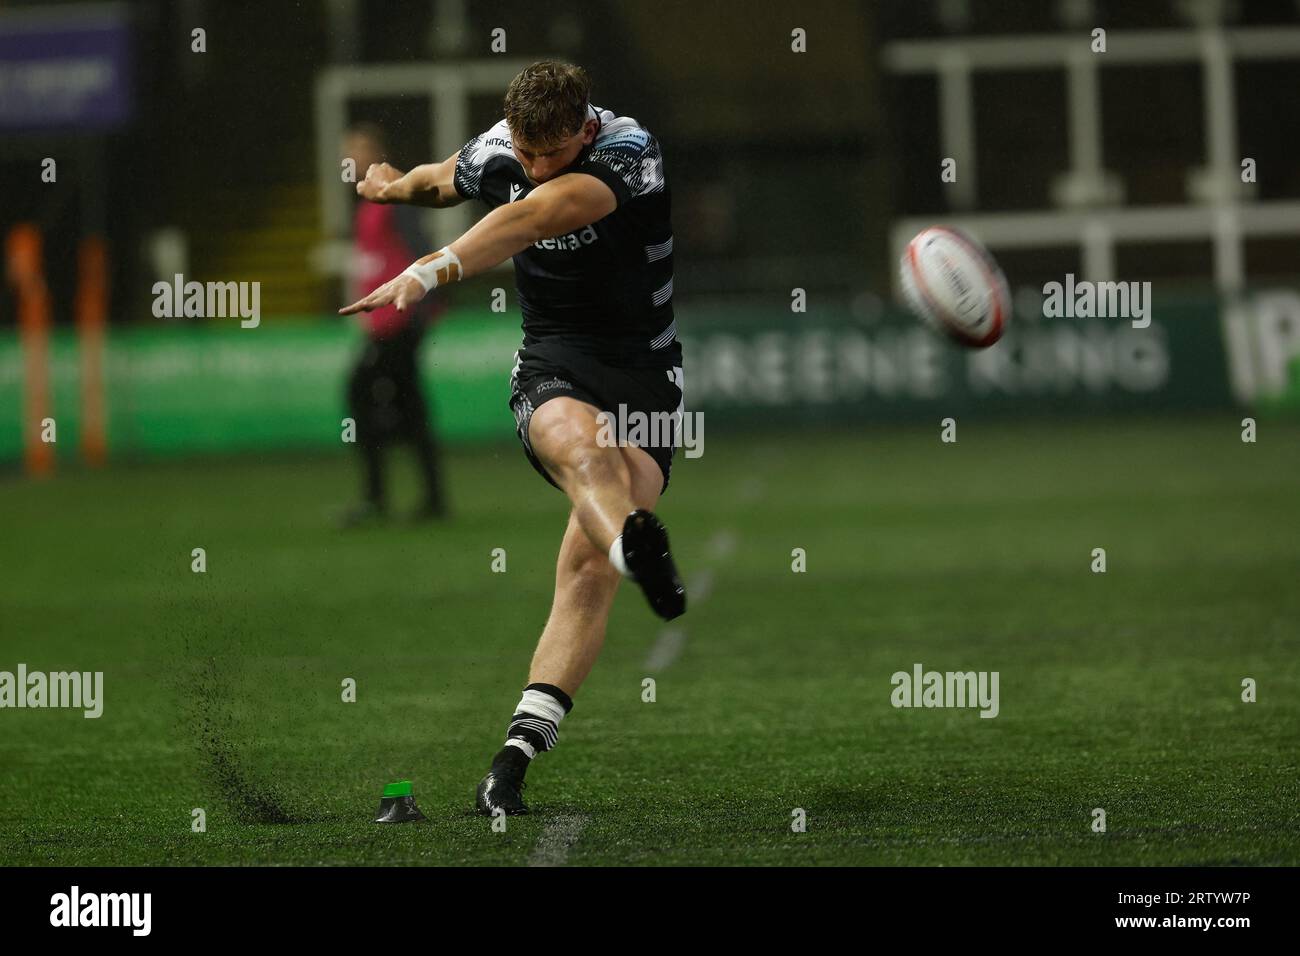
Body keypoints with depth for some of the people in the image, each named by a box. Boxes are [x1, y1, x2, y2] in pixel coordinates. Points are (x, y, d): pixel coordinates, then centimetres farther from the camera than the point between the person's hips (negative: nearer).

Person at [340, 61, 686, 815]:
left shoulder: (630, 153, -20)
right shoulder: (496, 153, -1)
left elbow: (530, 218, -38)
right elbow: (443, 180, 28)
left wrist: (427, 273, -48)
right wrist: (400, 184, 9)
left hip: (647, 371, -2)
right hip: (553, 364, 2)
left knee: (590, 568, -17)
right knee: (578, 441, -37)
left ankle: (518, 756, -17)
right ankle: (637, 545, -72)